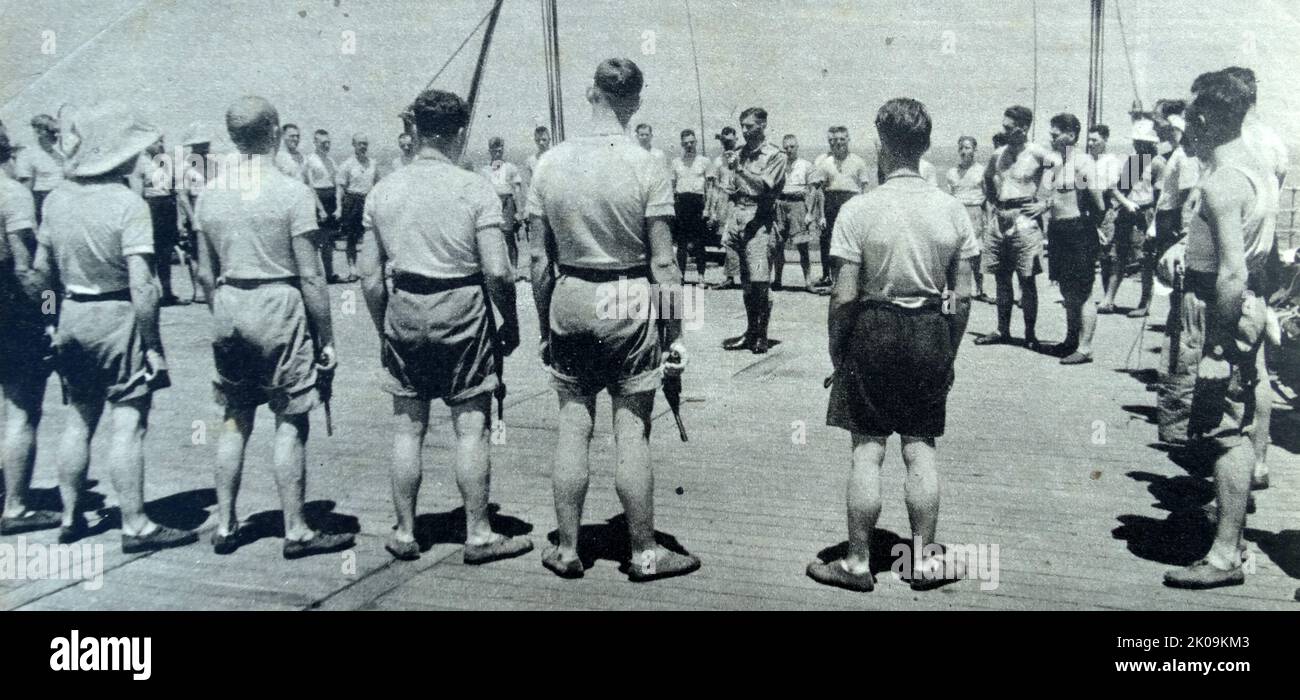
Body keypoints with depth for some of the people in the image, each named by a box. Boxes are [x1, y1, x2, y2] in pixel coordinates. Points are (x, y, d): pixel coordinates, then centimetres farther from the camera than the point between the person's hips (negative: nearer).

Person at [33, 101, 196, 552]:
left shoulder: (57, 198, 4)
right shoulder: (127, 204, -17)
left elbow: (41, 269, 11)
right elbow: (141, 285, -21)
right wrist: (153, 343, -16)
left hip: (73, 315, 7)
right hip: (118, 317, -7)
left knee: (80, 418, 17)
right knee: (128, 425, -2)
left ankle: (70, 517, 26)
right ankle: (135, 526, 4)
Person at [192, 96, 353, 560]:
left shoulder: (210, 196, 6)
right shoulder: (293, 193, -9)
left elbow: (206, 273, 9)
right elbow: (310, 277, -10)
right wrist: (326, 338, -4)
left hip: (229, 308, 5)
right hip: (279, 305, -5)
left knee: (235, 420, 14)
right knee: (291, 422, 2)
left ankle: (225, 526, 20)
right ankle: (296, 532, 7)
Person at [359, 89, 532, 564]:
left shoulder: (383, 192, 3)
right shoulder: (475, 189, -9)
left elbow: (370, 278, 4)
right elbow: (497, 272, -14)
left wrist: (384, 330, 15)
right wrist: (510, 323, 0)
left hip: (403, 311, 4)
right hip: (462, 312, -4)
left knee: (407, 427, 11)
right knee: (472, 426, 5)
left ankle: (405, 534, 20)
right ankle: (478, 536, 12)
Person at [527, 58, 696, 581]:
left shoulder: (551, 163, 1)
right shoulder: (646, 168, -10)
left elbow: (540, 259, 4)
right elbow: (662, 264, -10)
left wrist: (545, 325, 13)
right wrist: (674, 334, -2)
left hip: (569, 301, 3)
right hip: (629, 302, -3)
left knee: (573, 426, 11)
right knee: (632, 433, 5)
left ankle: (567, 550, 20)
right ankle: (644, 553, 17)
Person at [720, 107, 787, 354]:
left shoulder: (775, 155, 0)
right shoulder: (740, 153, 15)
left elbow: (764, 186, -12)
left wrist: (740, 168, -20)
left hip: (759, 218, -5)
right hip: (738, 212, 5)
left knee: (760, 280, -10)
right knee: (746, 281, 8)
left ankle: (761, 336, -2)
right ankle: (750, 332, 15)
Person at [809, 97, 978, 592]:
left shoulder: (858, 209, -11)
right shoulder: (952, 209, -1)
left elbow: (844, 297, -11)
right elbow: (962, 296, 1)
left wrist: (836, 353, 1)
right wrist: (949, 352, 13)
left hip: (873, 331, -3)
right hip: (931, 333, 3)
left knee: (867, 452, 5)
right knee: (920, 448, 13)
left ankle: (858, 563, 14)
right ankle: (925, 560, 20)